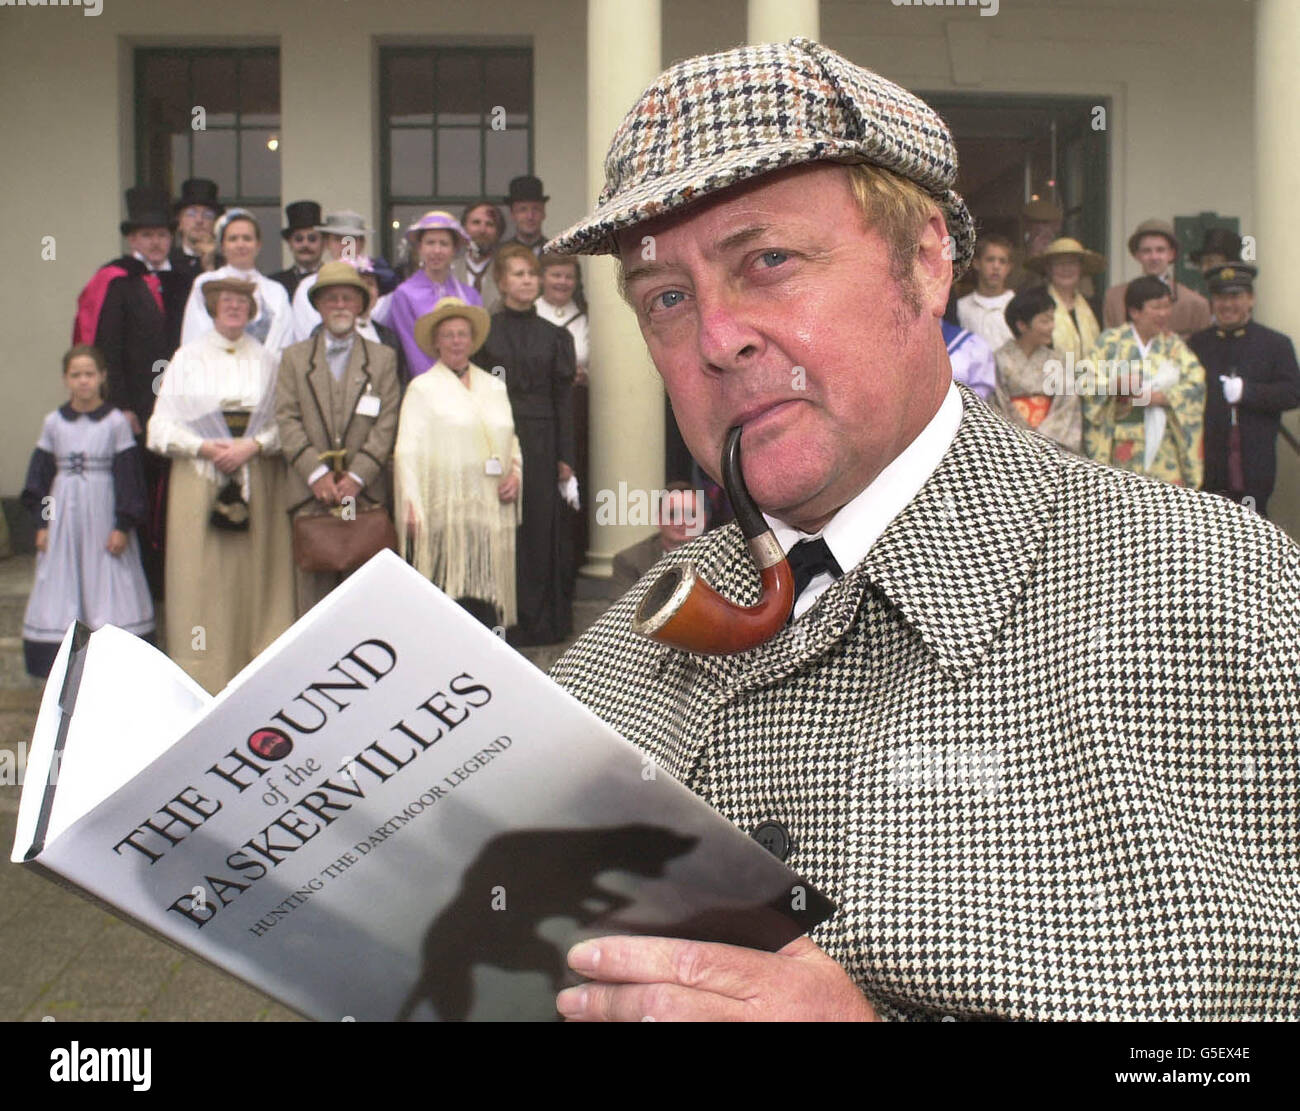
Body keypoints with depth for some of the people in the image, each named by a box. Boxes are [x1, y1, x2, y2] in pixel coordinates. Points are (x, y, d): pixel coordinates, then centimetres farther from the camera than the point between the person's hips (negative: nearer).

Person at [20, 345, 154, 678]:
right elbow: (40, 475, 8)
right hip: (64, 517, 3)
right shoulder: (54, 423, 5)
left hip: (103, 516, -3)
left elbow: (128, 476, -3)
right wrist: (42, 522, 2)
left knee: (108, 583, 0)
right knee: (62, 584, 4)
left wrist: (123, 525, -7)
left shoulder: (116, 422, -2)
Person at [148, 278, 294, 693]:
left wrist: (252, 445, -13)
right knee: (200, 575, -4)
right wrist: (204, 448, -13)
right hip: (199, 480, -1)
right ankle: (202, 677, 2)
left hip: (256, 482, 1)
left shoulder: (266, 360, 10)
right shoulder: (187, 358, 7)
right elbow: (162, 425, 2)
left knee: (254, 574, 0)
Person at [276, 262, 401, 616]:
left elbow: (387, 424, 3)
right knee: (313, 587, -2)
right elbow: (287, 419, 3)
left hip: (365, 491, 0)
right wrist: (317, 473, -10)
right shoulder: (294, 357, 13)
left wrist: (356, 476, -9)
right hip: (310, 492, 0)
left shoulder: (383, 358, 12)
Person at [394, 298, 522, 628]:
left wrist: (515, 474, 4)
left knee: (488, 598, 0)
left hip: (493, 511, 4)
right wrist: (413, 508, -13)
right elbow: (407, 451, -2)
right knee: (454, 598, -13)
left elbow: (512, 441, 25)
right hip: (445, 512, -4)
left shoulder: (494, 386, 20)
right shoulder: (422, 388, 5)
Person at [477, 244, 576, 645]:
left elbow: (563, 398, 7)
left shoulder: (554, 336, 9)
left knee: (543, 527, 2)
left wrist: (565, 457, 1)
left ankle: (544, 619, 10)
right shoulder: (484, 332, 4)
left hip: (541, 440, 1)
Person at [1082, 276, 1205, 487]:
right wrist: (1115, 384, -19)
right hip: (1124, 444, -2)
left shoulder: (1174, 344, 13)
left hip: (1165, 444, 2)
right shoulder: (1112, 340, 4)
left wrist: (1159, 397, -12)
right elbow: (1087, 384, -2)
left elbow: (1196, 382, 2)